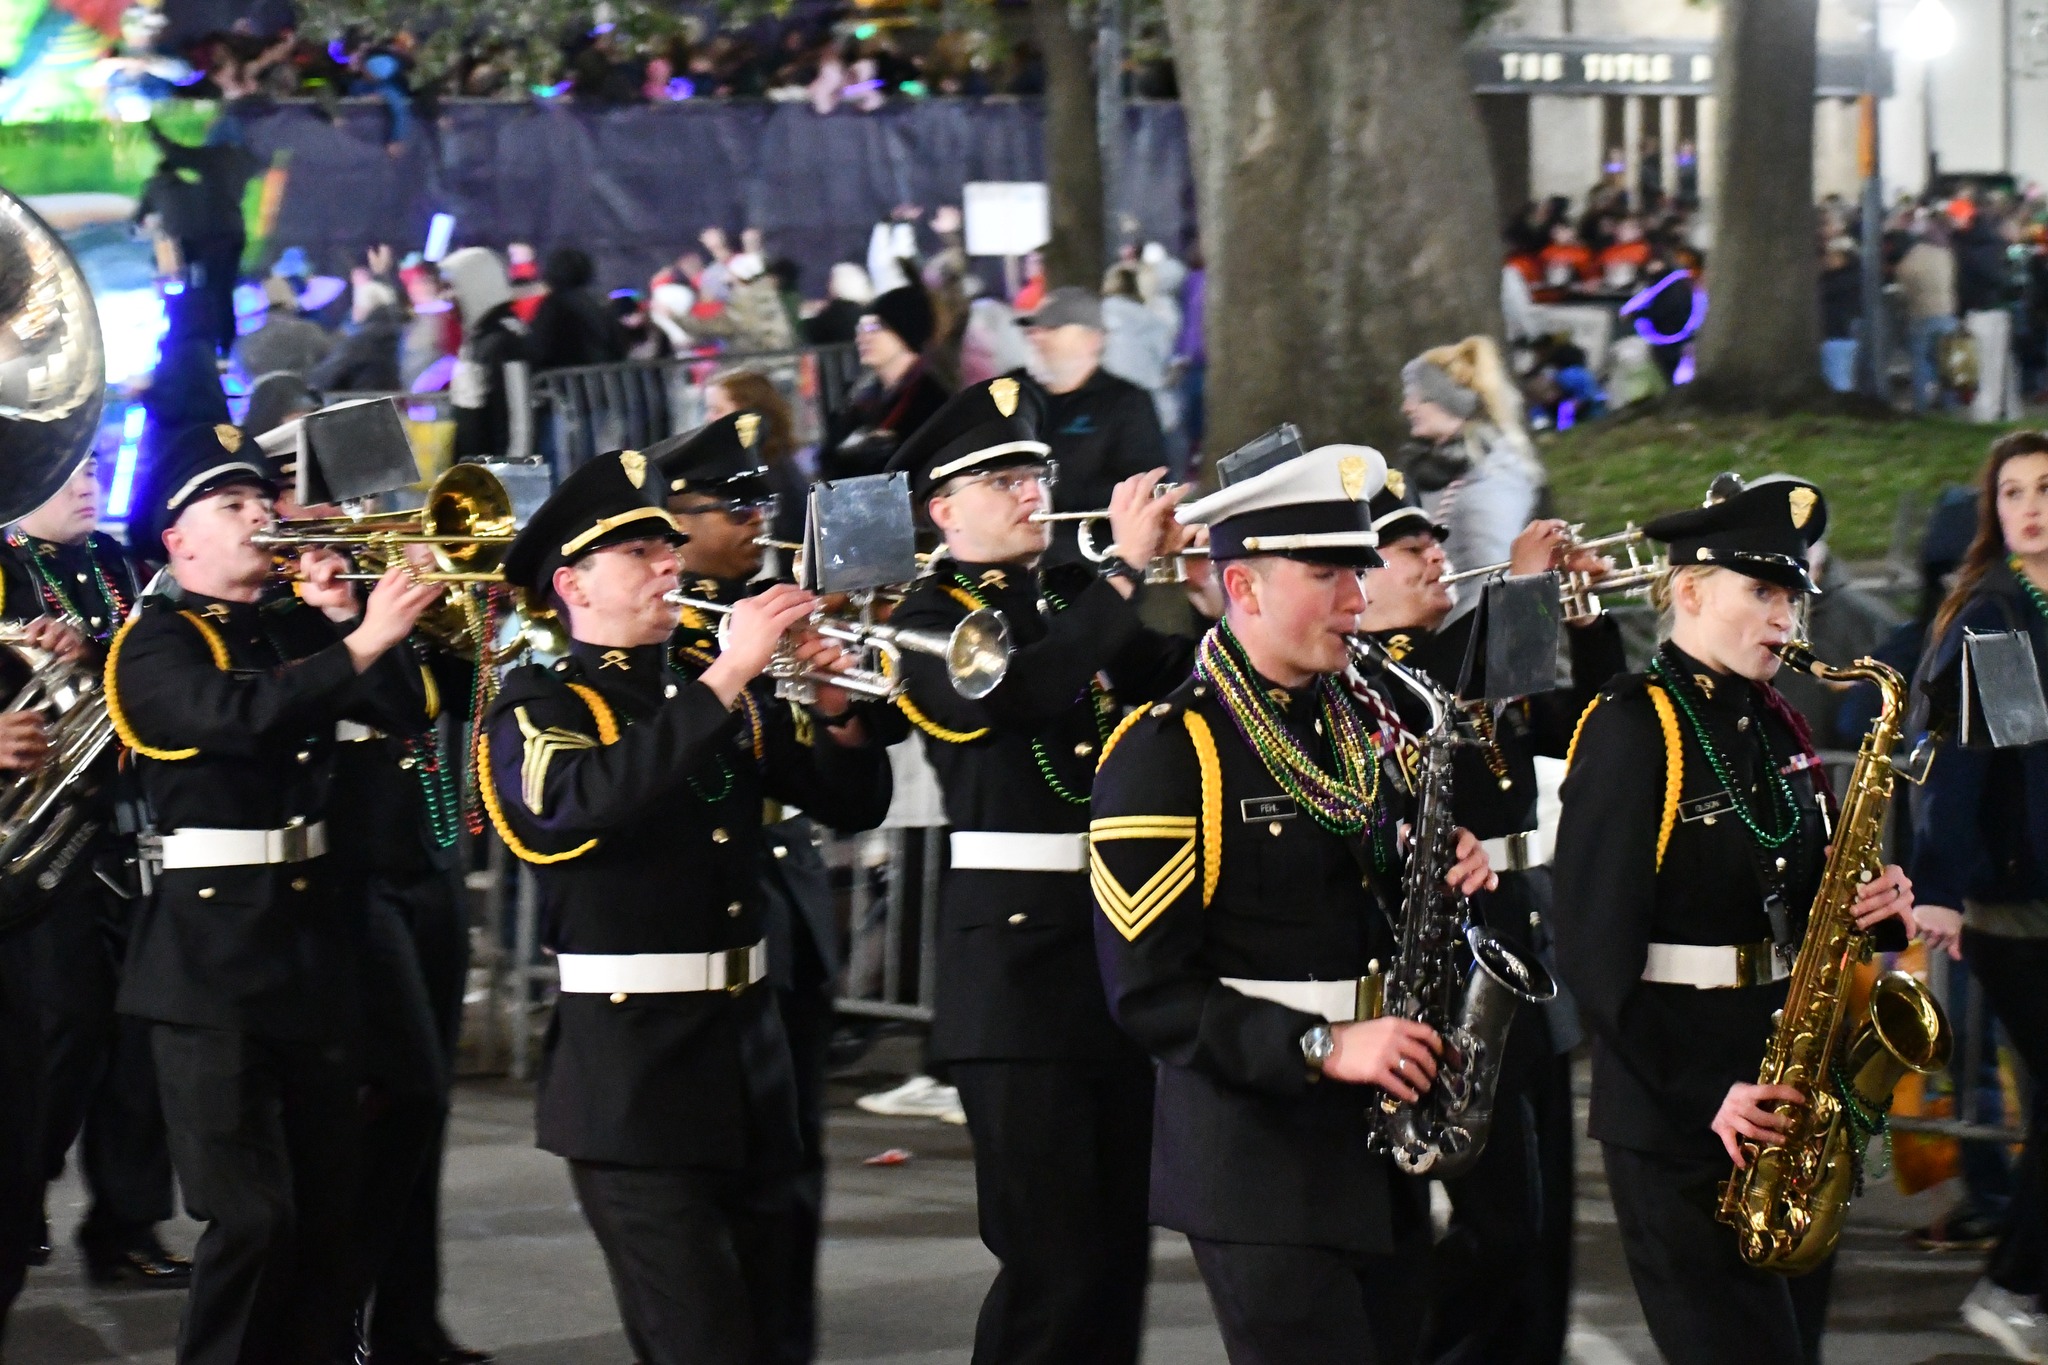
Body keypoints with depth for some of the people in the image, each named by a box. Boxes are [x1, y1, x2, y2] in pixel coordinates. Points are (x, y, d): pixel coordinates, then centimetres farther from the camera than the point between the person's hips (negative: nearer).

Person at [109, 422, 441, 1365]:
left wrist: (343, 618, -8)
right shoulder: (156, 641, -5)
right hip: (210, 949, -7)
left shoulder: (299, 627, 14)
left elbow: (404, 711, 4)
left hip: (311, 933, 7)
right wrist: (362, 644, -30)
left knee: (326, 1206, 10)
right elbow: (237, 712, -25)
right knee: (252, 1216, -11)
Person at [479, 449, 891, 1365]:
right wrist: (725, 677, -28)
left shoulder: (729, 702, 14)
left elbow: (856, 803, 13)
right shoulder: (537, 711, -5)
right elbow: (594, 798, -27)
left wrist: (835, 710, -6)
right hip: (633, 1074, -7)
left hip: (749, 1064, 7)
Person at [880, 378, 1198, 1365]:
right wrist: (1126, 571, -23)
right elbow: (1013, 692, -23)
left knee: (1118, 1245, 10)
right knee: (1051, 1259, -9)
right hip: (1017, 950, -7)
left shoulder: (1076, 596, 16)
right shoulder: (931, 619, -4)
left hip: (1120, 940, 7)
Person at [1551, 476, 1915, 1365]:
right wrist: (1700, 1097, -20)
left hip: (1786, 1099, 8)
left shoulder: (1774, 727, 13)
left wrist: (1872, 908, -2)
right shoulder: (1631, 726, -11)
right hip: (1679, 1121, -8)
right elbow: (1595, 949, -16)